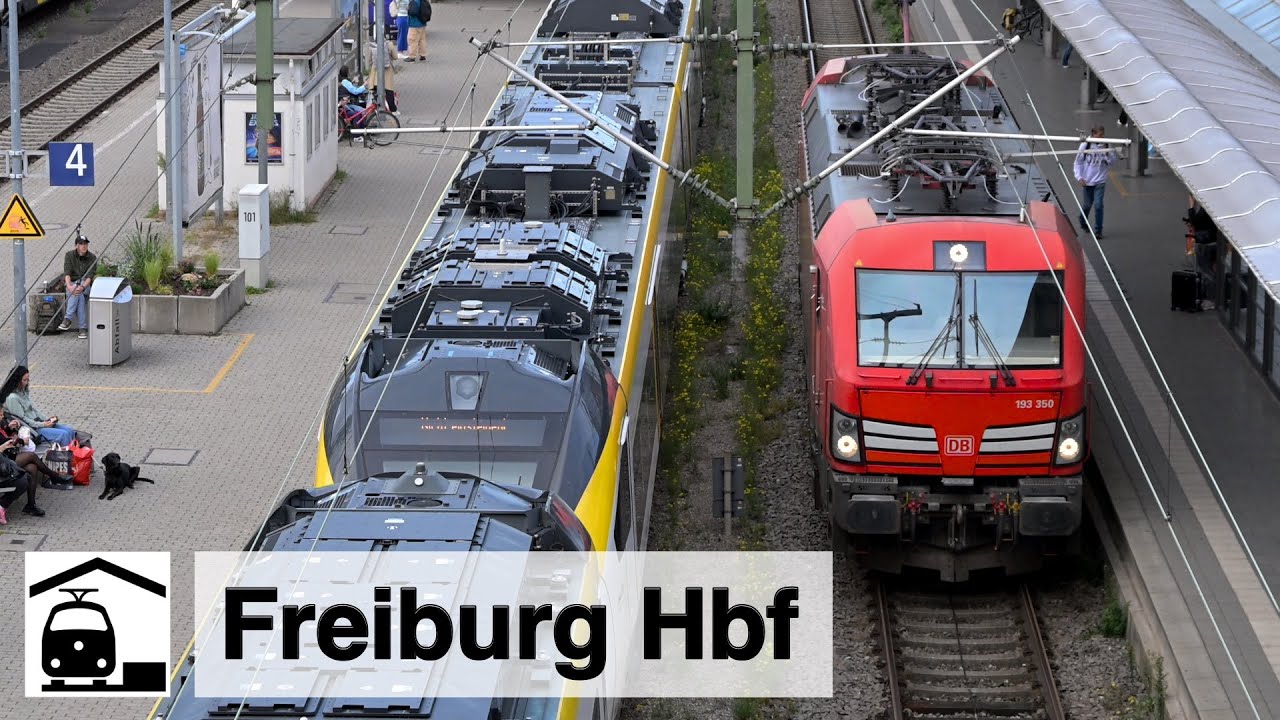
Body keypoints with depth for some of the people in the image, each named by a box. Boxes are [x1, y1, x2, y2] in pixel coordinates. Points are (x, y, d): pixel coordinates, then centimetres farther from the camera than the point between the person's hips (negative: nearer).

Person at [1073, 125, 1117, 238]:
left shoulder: (1106, 146, -2)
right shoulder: (1085, 145, -6)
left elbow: (1112, 162, 2)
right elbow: (1078, 162, -1)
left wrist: (1109, 154, -17)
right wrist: (1079, 177, -9)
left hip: (1100, 181, 0)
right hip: (1087, 181, 0)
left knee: (1098, 205, -11)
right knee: (1088, 204, 14)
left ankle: (1098, 230, -2)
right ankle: (1083, 222, 43)